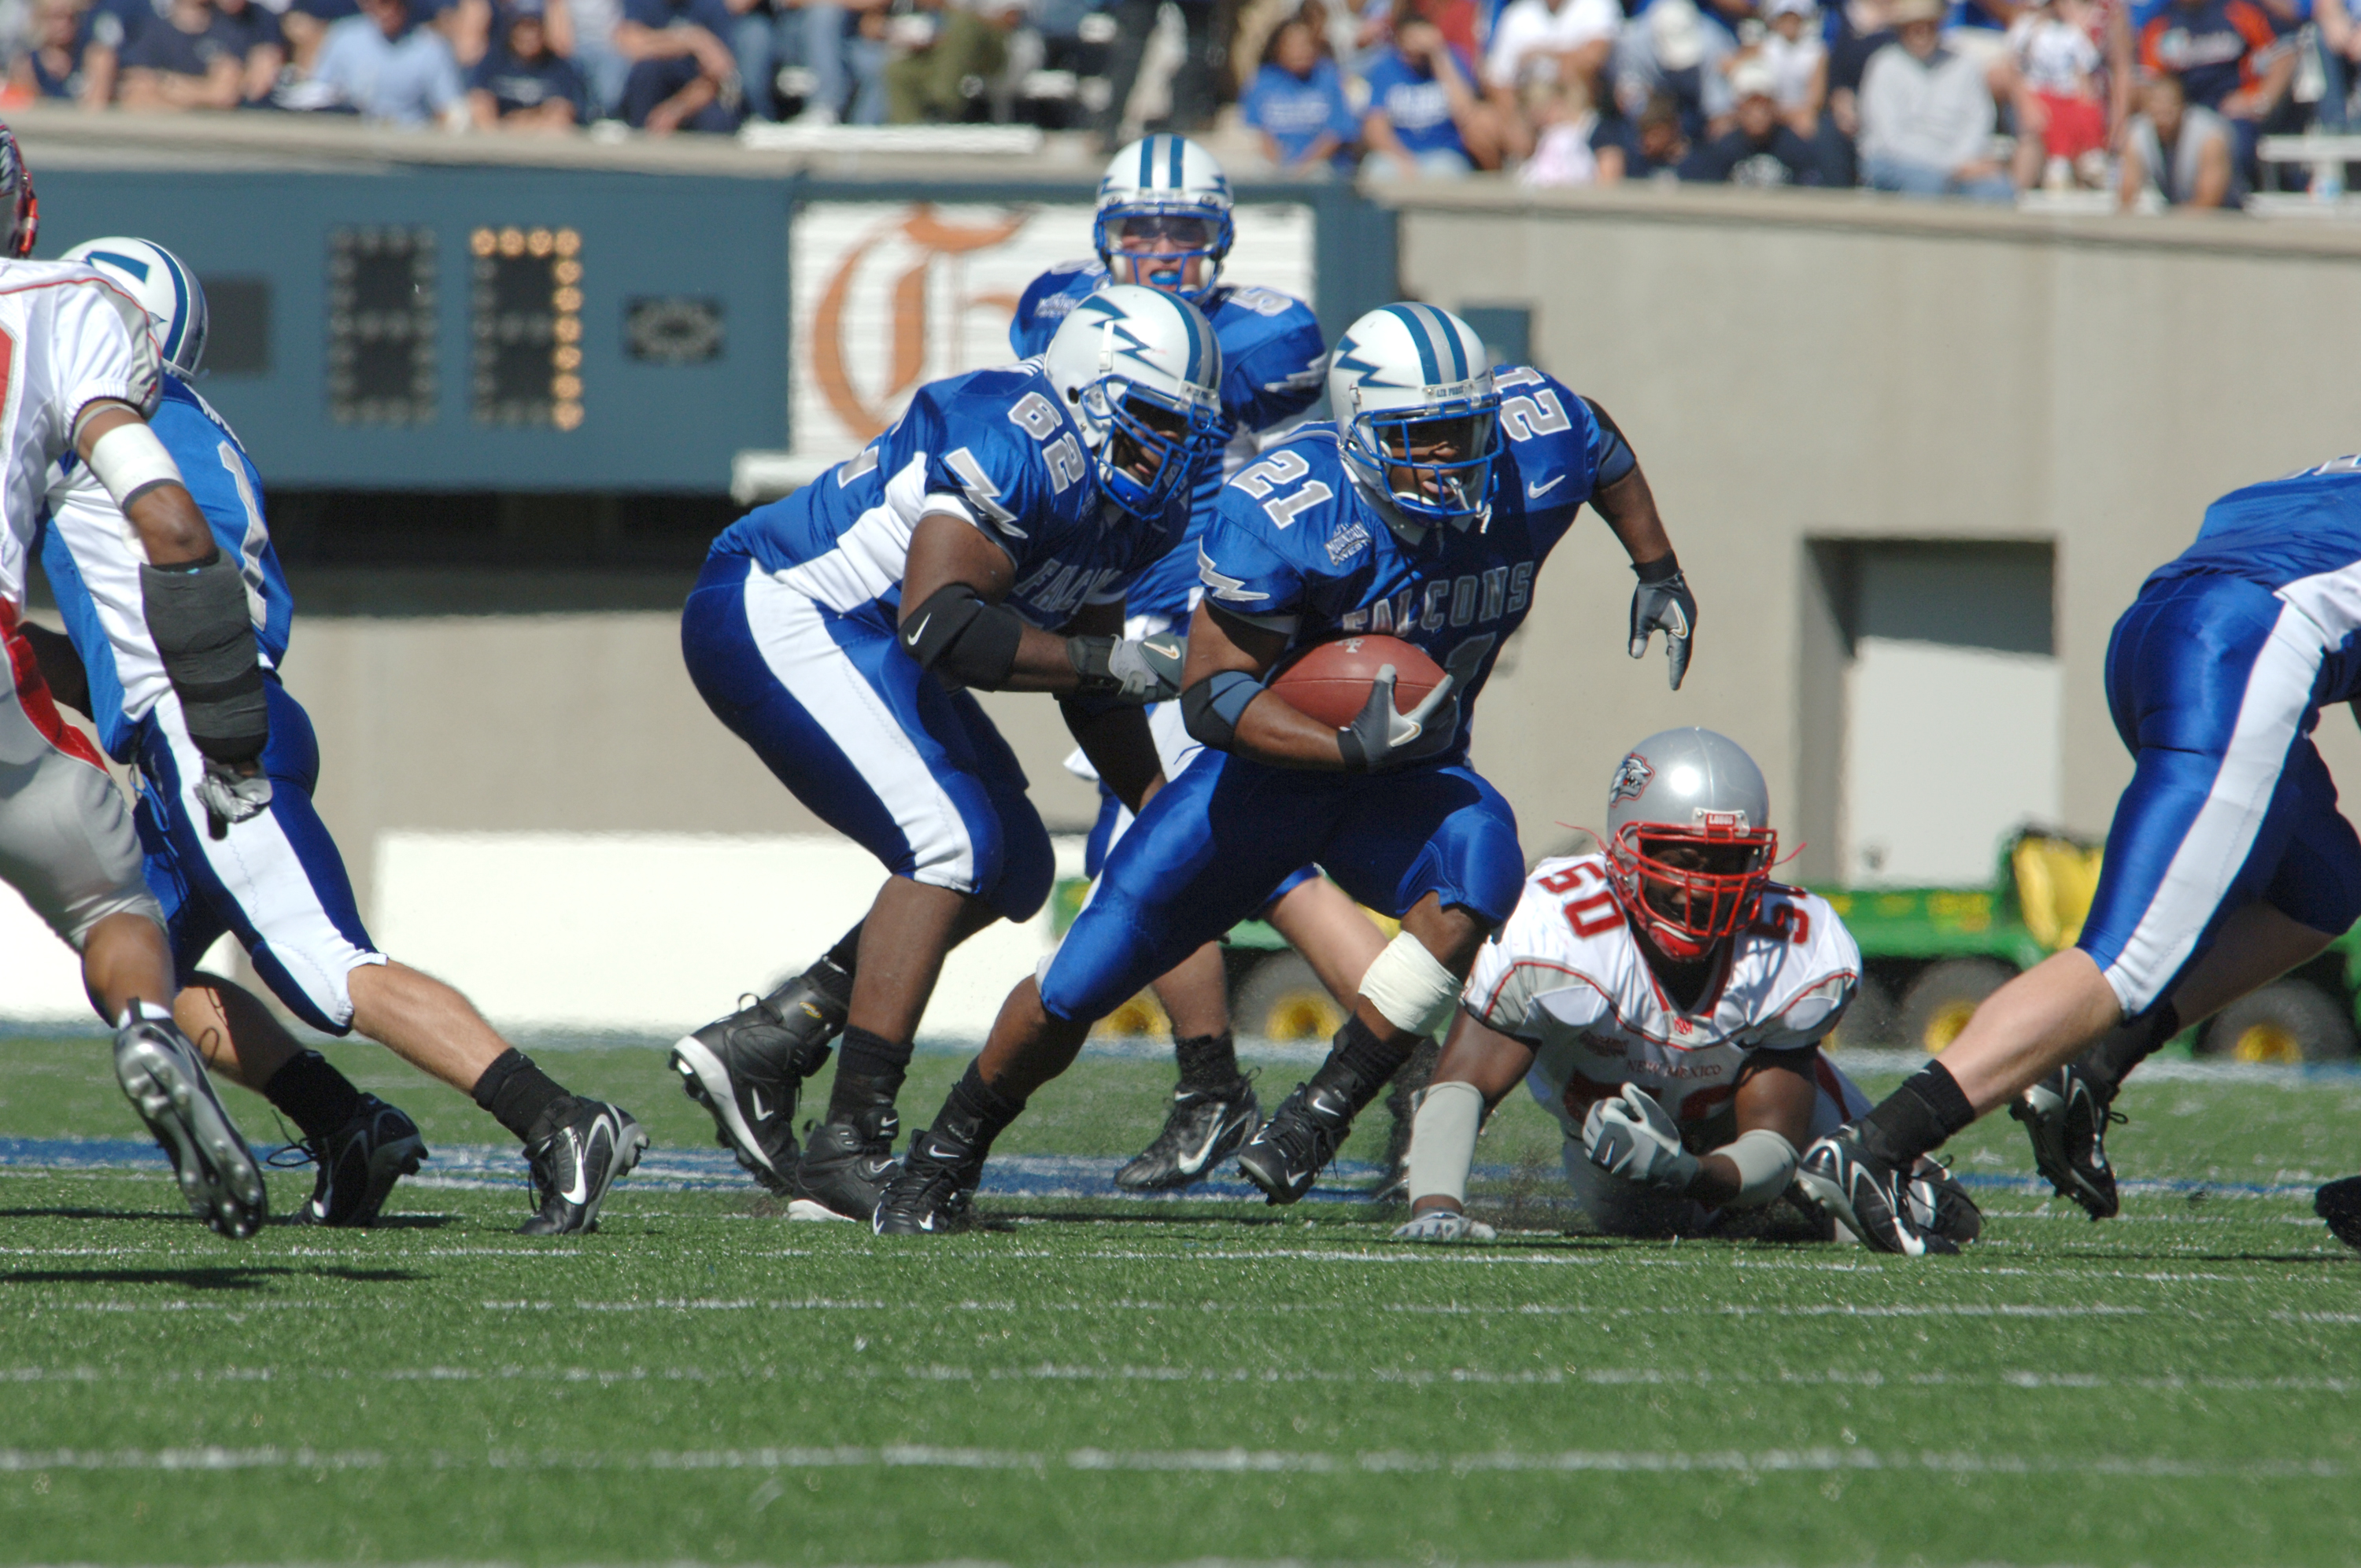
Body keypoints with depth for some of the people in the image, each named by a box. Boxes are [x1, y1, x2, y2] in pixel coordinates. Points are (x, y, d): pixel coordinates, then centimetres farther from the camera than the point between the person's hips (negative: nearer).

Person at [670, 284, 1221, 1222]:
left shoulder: (1132, 508, 7)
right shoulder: (1020, 448, -24)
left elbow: (1091, 693, 18)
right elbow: (940, 627, -33)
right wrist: (1107, 661, -24)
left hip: (849, 644, 11)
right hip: (771, 620, -11)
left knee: (1011, 871, 10)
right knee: (952, 844, -20)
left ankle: (765, 1042, 11)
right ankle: (851, 1147, -20)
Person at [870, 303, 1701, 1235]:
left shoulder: (1530, 465, -17)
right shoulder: (1285, 517, -30)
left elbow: (1602, 450, 10)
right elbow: (1212, 697, -28)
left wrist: (1659, 574, 6)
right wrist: (1353, 749, -39)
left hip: (1411, 781, 2)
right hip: (1271, 765, -2)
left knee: (1478, 869, -34)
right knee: (1079, 987, -2)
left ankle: (1324, 1115, -25)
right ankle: (947, 1159, 25)